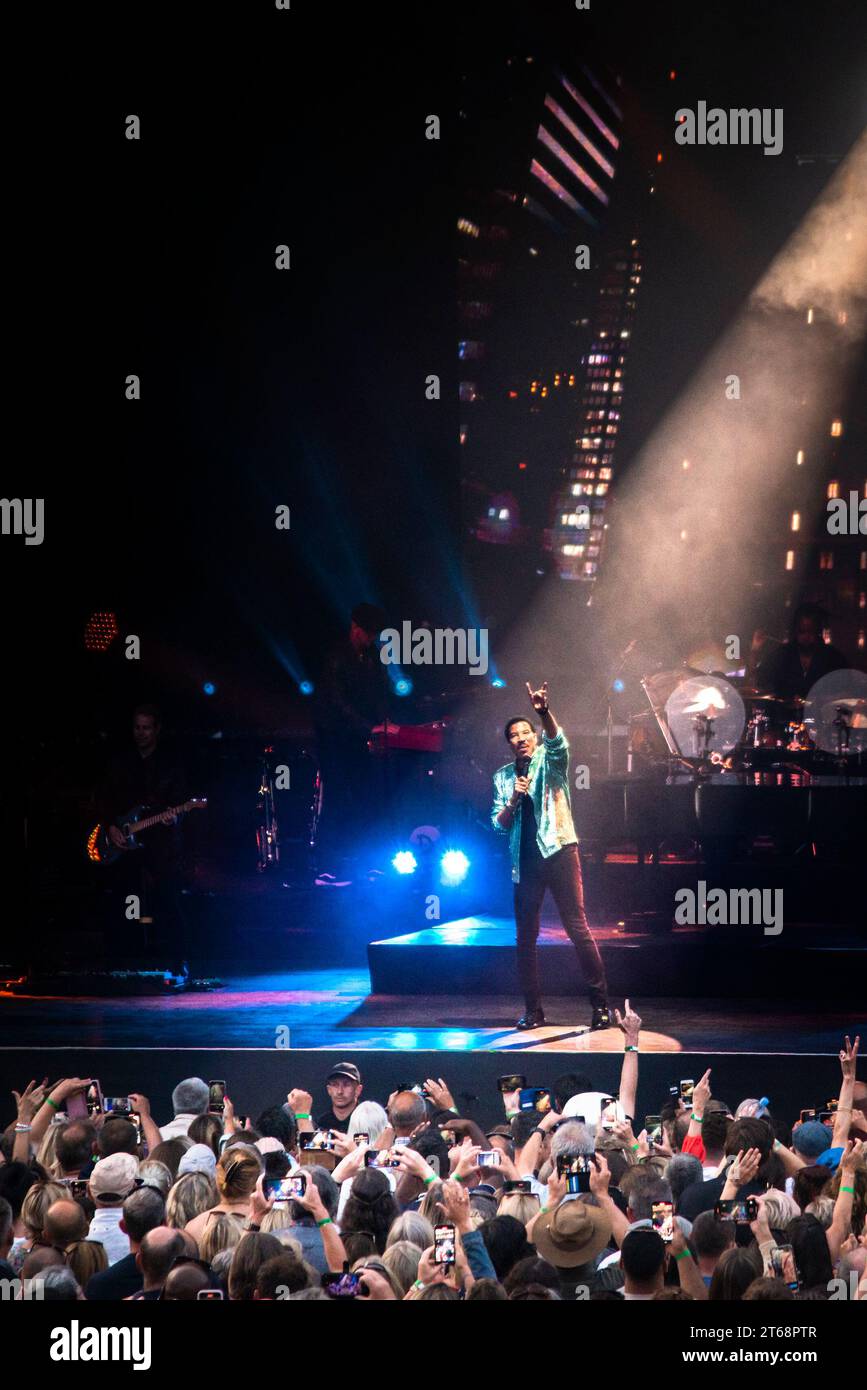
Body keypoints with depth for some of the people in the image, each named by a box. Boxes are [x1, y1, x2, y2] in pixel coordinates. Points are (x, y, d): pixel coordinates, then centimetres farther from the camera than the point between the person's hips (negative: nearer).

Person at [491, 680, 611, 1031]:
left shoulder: (549, 760, 2)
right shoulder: (503, 777, 12)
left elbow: (557, 741, -22)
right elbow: (499, 825, 9)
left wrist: (544, 712, -40)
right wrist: (514, 798, -9)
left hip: (559, 852, -4)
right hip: (525, 861, 4)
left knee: (578, 928, -8)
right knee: (525, 937, 5)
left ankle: (601, 1005, -6)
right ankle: (533, 1009, 12)